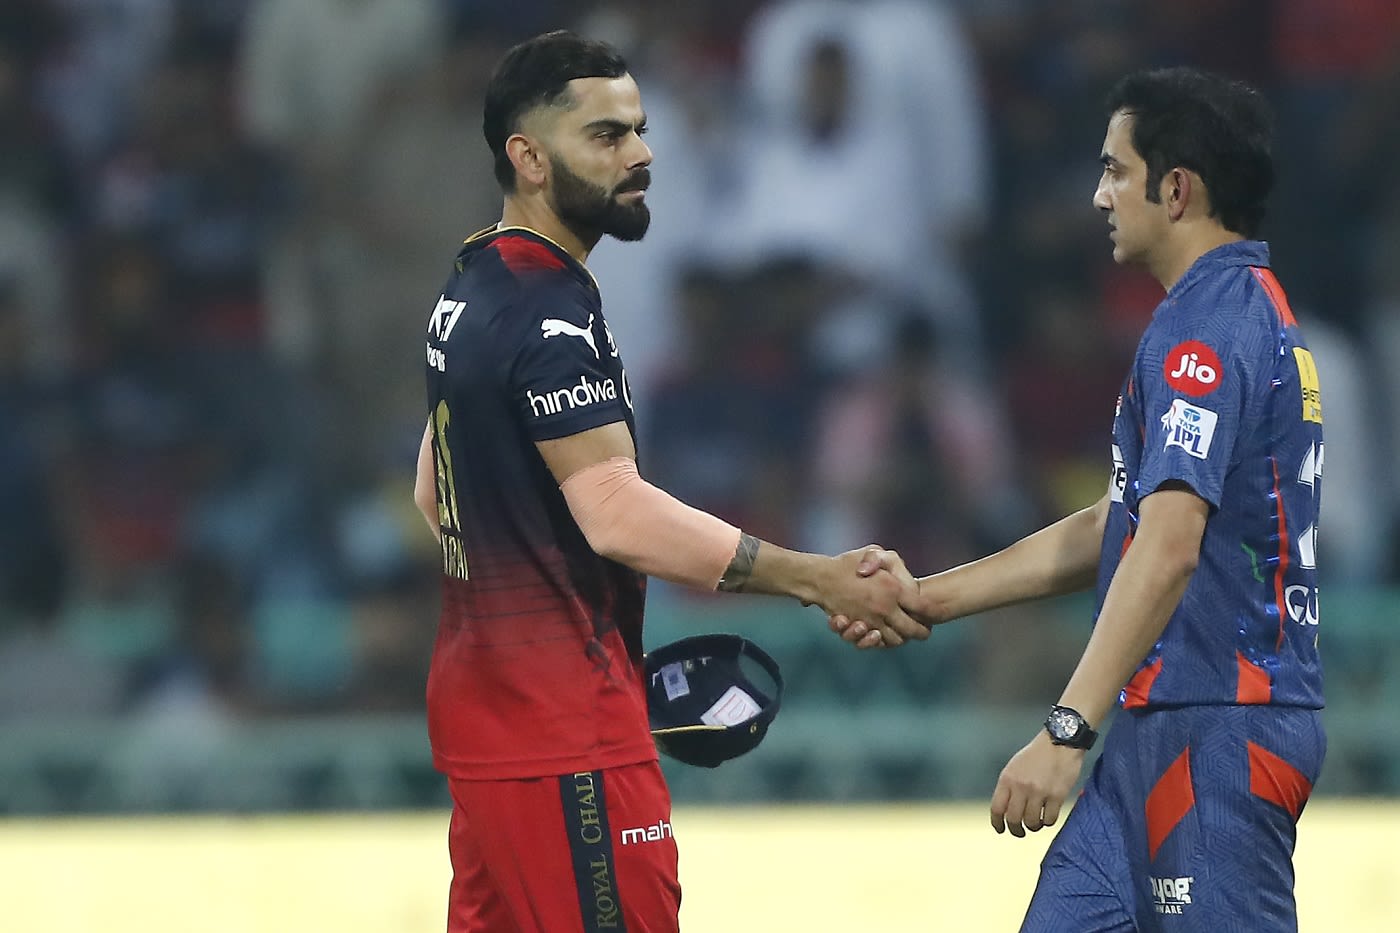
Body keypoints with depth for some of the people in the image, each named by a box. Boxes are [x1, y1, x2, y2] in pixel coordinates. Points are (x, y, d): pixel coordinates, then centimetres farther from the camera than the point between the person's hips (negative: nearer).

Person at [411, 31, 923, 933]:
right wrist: (818, 579, -25)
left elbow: (436, 492, 24)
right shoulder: (551, 311, -17)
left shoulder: (472, 287, 14)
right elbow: (618, 515, -25)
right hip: (562, 725, -10)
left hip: (483, 686, 10)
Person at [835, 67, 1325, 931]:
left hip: (1213, 730, -10)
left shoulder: (1206, 327, -14)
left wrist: (1067, 732, -28)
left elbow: (1169, 547, -25)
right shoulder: (1260, 313, 19)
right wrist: (924, 599, 21)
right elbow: (1116, 528, 23)